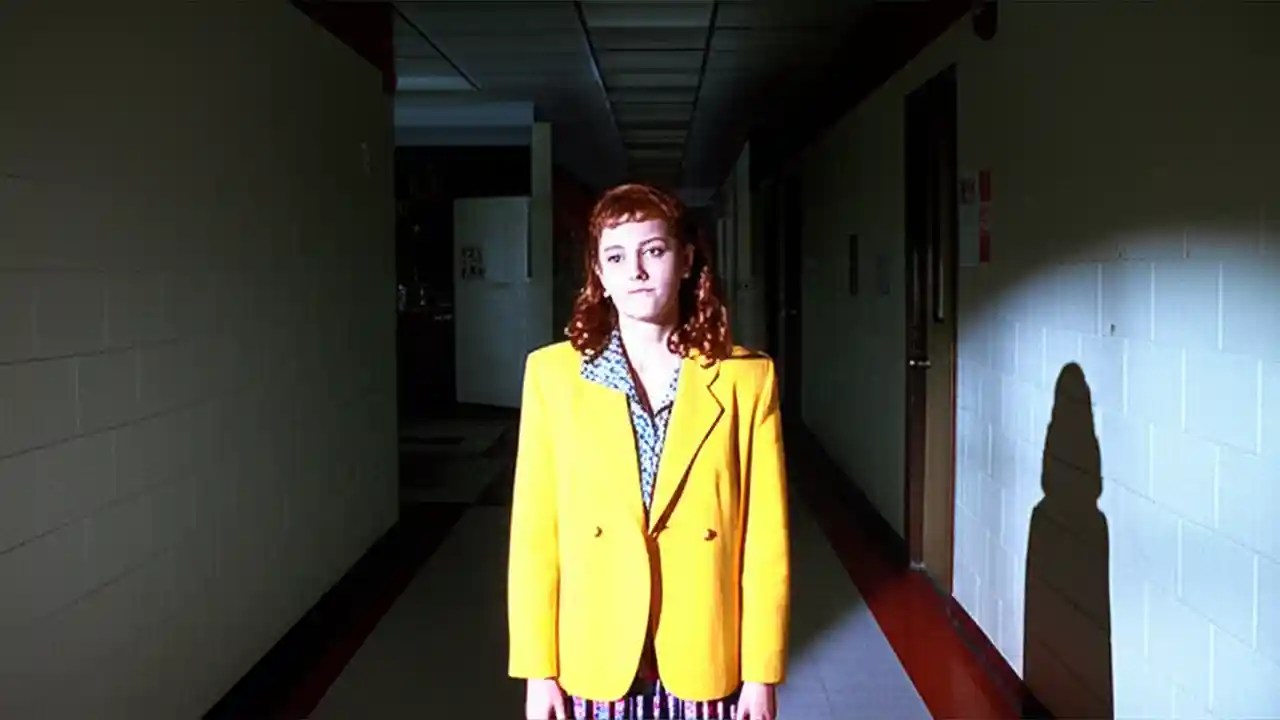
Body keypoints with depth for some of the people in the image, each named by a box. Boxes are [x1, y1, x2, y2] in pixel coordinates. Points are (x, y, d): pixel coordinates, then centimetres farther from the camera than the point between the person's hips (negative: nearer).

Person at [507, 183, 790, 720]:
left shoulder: (745, 377, -3)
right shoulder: (553, 372, -2)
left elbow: (766, 536, -2)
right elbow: (534, 533, -1)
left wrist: (762, 671, -3)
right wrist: (538, 669, -2)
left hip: (705, 661, 0)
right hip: (595, 661, 0)